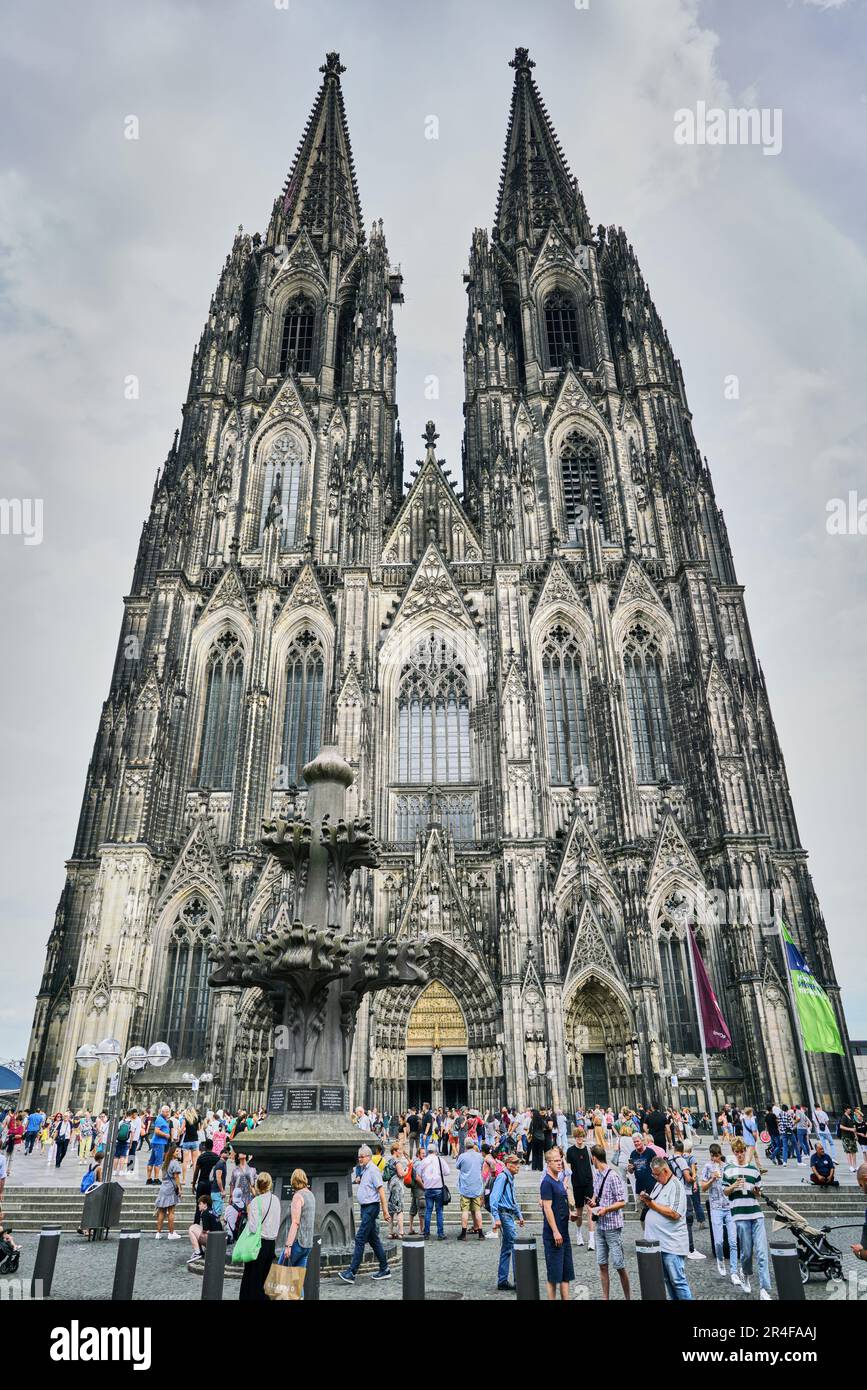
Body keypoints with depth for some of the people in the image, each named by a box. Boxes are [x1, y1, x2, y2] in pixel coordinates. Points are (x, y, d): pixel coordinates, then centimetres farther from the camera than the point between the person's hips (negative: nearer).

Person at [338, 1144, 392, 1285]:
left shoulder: (373, 1170, -13)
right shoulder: (364, 1170, 15)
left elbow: (381, 1190, -18)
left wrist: (385, 1210, -20)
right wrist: (360, 1182, 10)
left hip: (371, 1207, -10)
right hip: (365, 1208, 10)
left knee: (360, 1239, -10)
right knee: (373, 1239, 13)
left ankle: (351, 1273, -9)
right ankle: (384, 1270, 21)